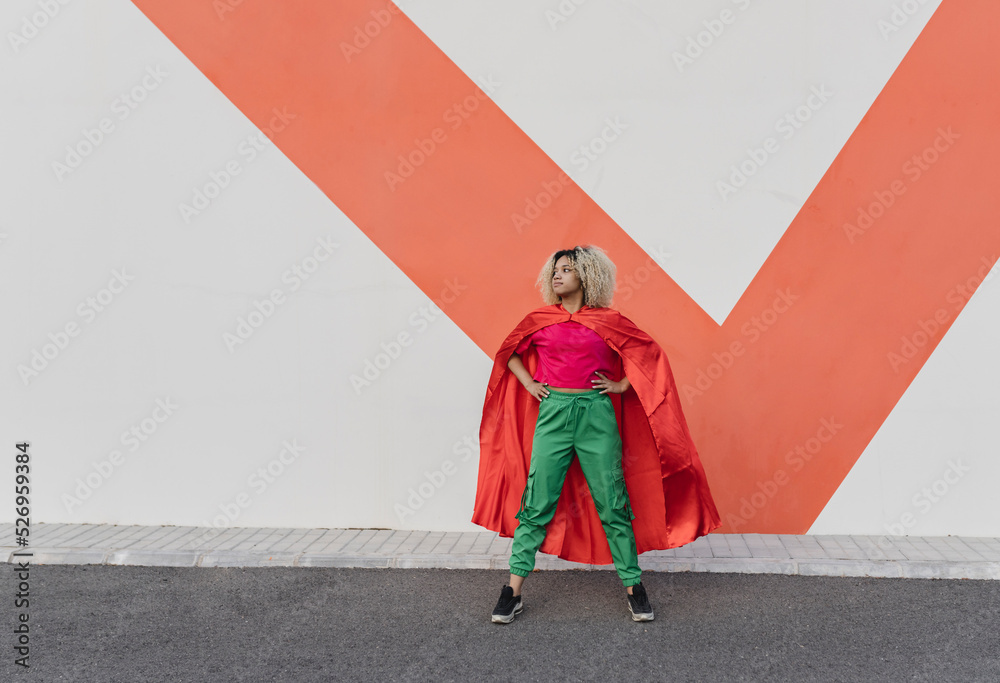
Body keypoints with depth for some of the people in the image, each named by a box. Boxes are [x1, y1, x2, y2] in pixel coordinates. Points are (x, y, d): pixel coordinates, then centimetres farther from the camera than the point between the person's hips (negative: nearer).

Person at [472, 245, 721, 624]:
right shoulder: (539, 320, 7)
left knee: (612, 505, 3)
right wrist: (528, 383, 8)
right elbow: (509, 352, 20)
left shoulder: (609, 321, 3)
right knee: (536, 504, 1)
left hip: (596, 415, -1)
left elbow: (649, 351, 12)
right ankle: (512, 591, 8)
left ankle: (633, 587, 16)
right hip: (552, 414, 1)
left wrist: (622, 385, 4)